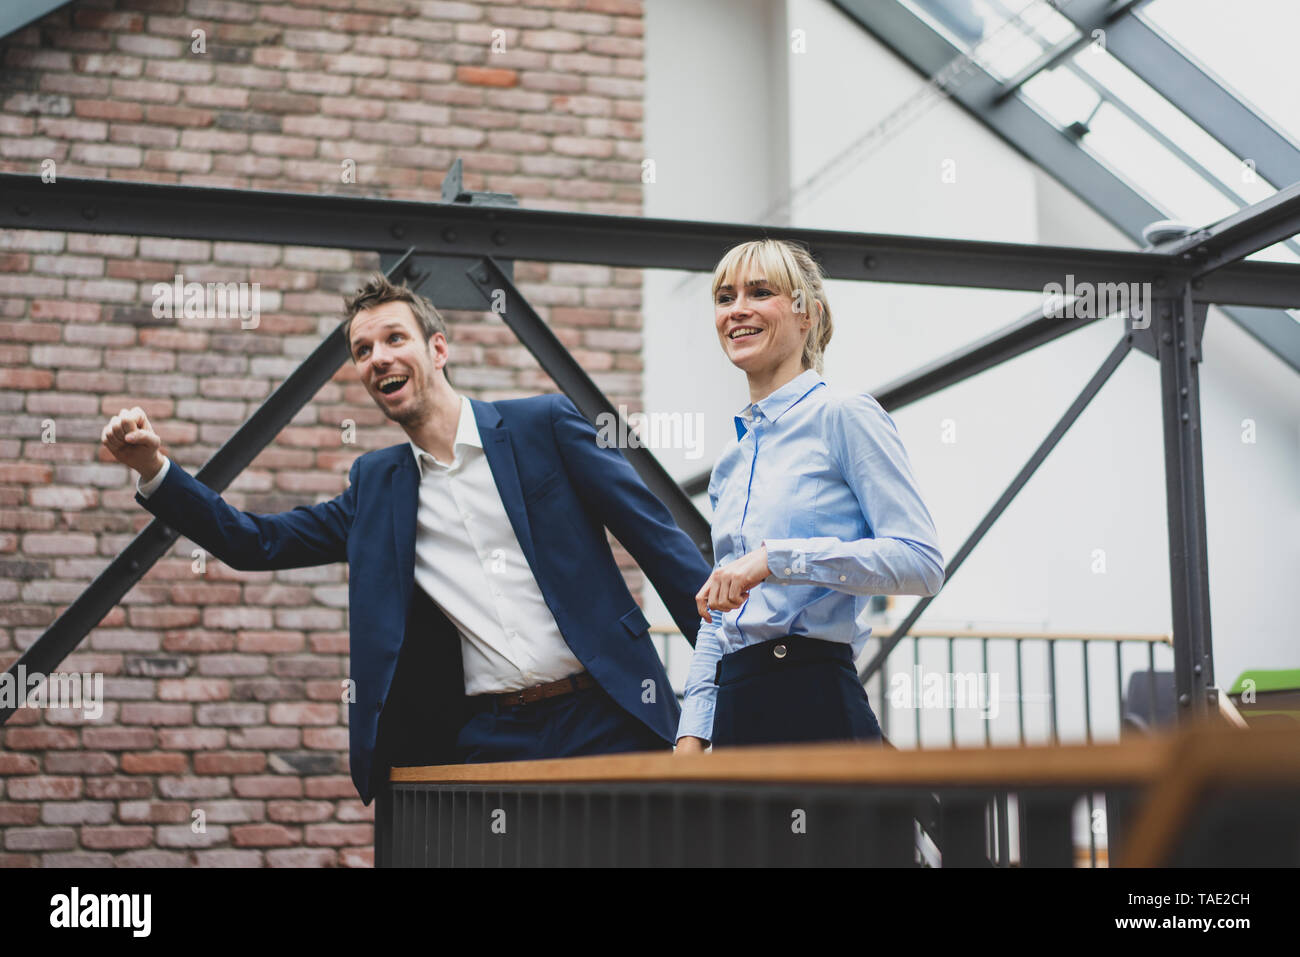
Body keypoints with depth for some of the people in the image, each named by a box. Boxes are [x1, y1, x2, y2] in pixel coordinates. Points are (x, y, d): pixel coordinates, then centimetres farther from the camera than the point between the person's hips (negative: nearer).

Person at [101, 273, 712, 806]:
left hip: (603, 721, -3)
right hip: (490, 742, 3)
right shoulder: (376, 484, 14)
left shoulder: (542, 425, 2)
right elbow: (256, 543, 13)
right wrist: (154, 469, 0)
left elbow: (653, 535, 1)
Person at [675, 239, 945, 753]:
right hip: (735, 712, 7)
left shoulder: (843, 417, -3)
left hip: (818, 710, -7)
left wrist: (775, 557, -20)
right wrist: (692, 733, 11)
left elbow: (921, 562, -14)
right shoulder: (731, 460, 18)